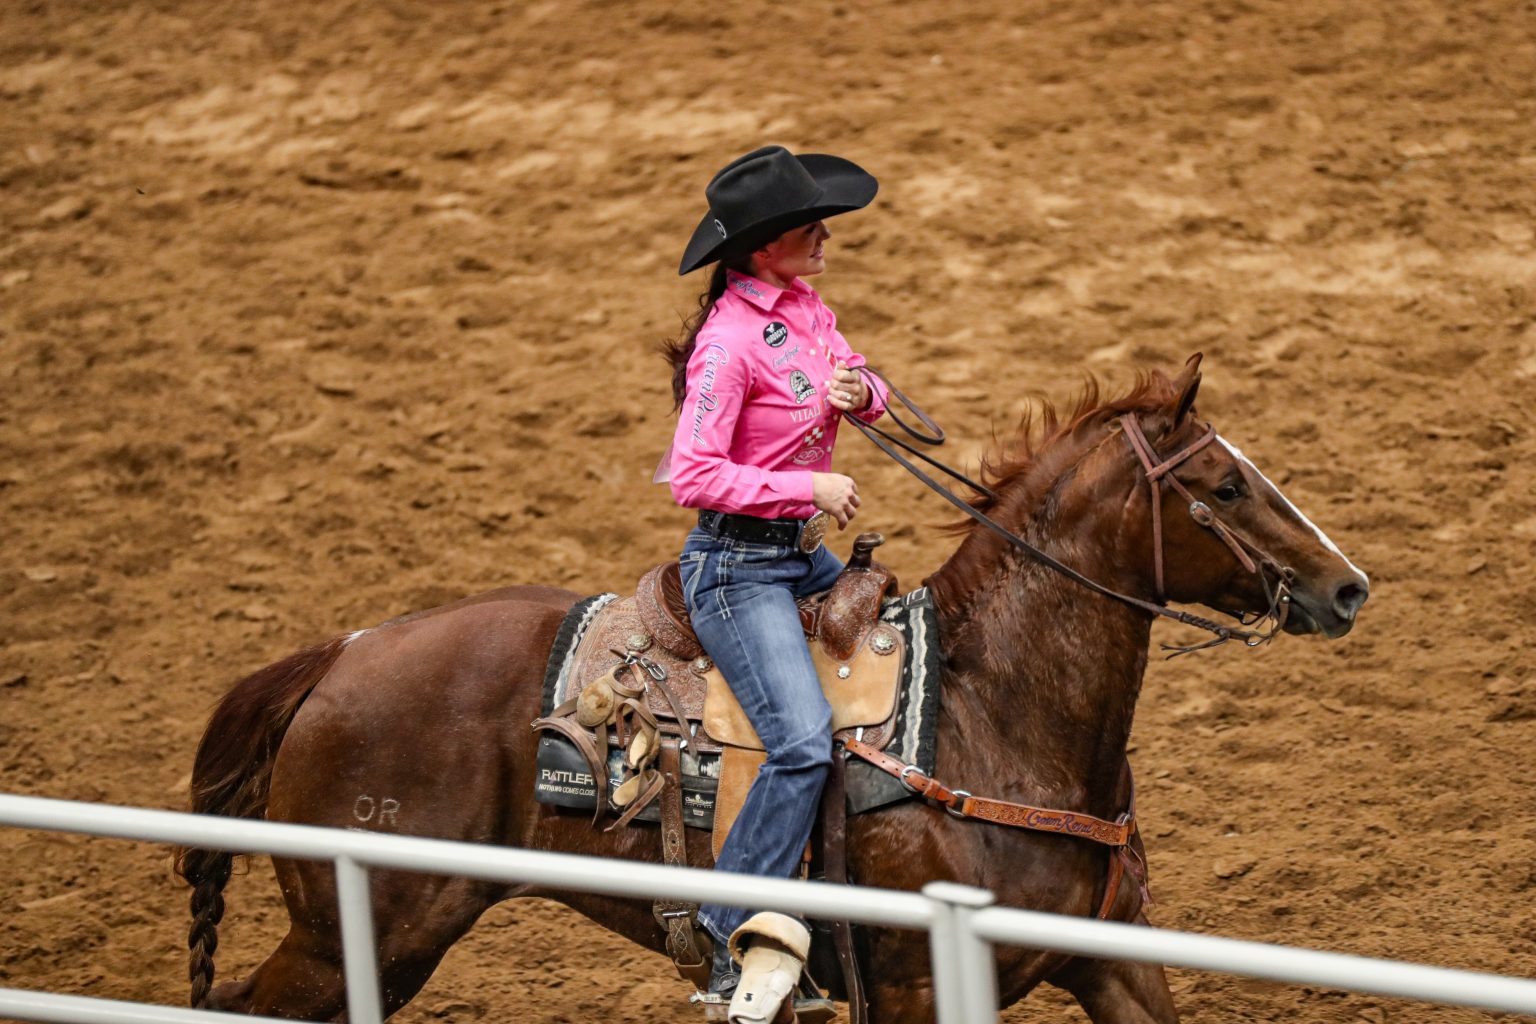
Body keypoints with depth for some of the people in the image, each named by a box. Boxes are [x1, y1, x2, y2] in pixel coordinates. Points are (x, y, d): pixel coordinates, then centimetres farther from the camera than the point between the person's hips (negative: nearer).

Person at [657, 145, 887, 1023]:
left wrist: (859, 392, -6)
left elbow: (869, 397, 18)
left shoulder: (803, 306, 6)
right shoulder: (731, 339, -19)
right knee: (805, 739, -24)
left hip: (803, 554, 10)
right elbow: (693, 477, -23)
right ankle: (745, 938, -21)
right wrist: (810, 487, -21)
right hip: (737, 565, -10)